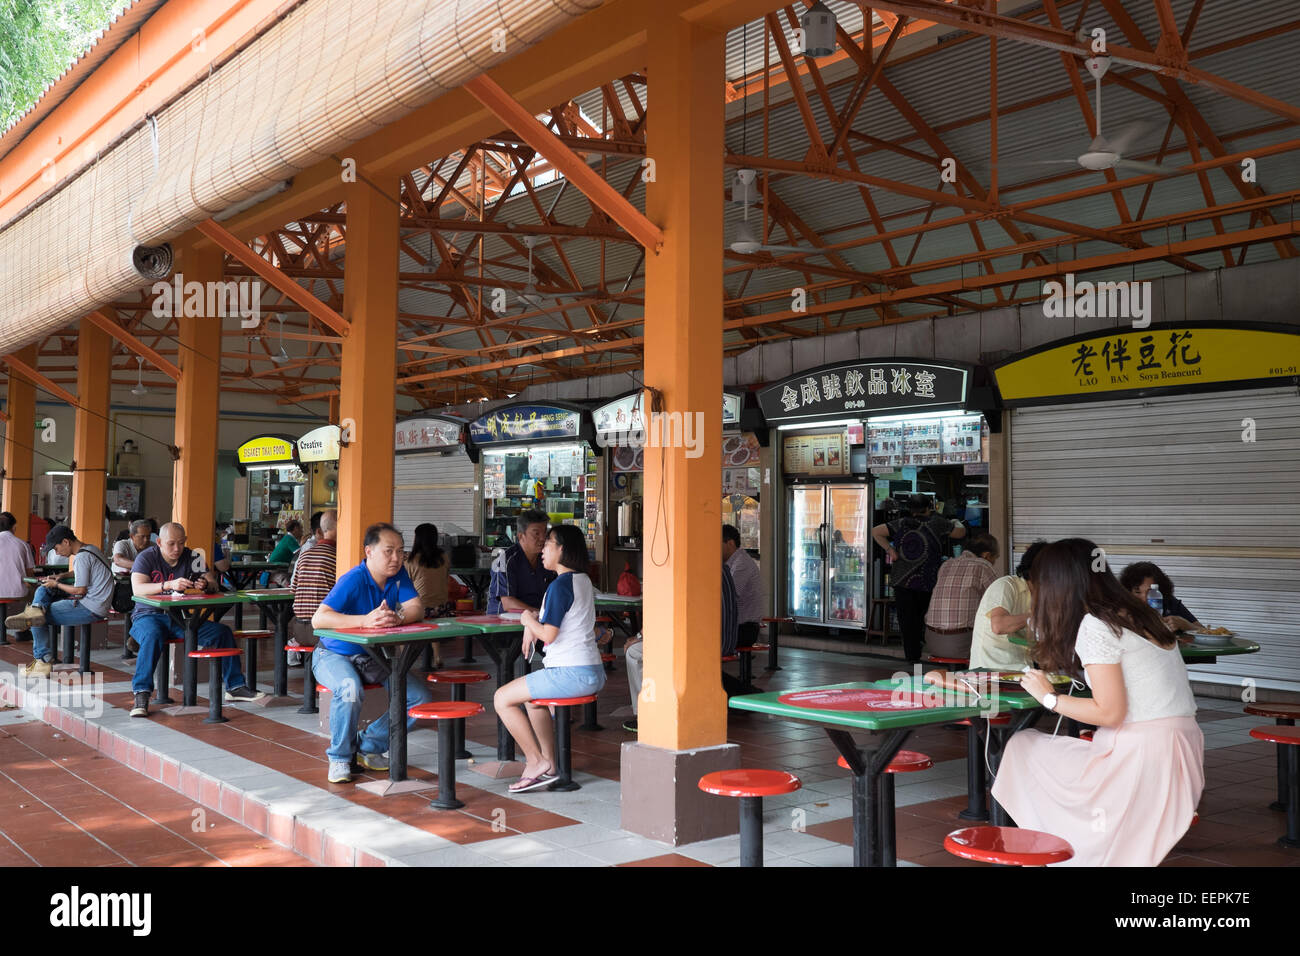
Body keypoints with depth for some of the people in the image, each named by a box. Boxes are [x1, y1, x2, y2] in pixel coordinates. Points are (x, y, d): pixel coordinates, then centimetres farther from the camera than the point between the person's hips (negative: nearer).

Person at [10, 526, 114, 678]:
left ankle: (43, 662, 3)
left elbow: (80, 591, -18)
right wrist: (62, 576, 16)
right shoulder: (90, 548, 13)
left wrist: (56, 584, -3)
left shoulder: (82, 557, -18)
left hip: (91, 609, -10)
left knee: (41, 619, -1)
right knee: (43, 590, 10)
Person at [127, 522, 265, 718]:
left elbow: (215, 586, 1)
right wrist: (169, 585, -38)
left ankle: (235, 687, -4)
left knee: (222, 632, -13)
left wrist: (206, 584, -25)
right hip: (149, 615, -4)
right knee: (153, 636, -39)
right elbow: (137, 588, -23)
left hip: (179, 617, 4)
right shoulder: (146, 557, -6)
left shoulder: (191, 558, 4)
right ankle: (141, 695, -37)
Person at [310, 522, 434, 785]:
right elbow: (318, 619, -34)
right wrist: (365, 620, -46)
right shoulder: (353, 581, -23)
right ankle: (340, 757, -13)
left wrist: (398, 618, -36)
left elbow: (417, 608, -13)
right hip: (335, 655, -6)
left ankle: (369, 747, 8)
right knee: (351, 689, -38)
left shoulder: (399, 575, -3)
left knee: (421, 696, -8)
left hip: (373, 658, 6)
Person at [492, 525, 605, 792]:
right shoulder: (583, 580, 14)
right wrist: (533, 621, 12)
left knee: (502, 698, -2)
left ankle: (536, 762, 0)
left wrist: (528, 619, 0)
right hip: (594, 673, 10)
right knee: (531, 695, 32)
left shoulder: (560, 585, -15)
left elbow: (548, 634, -19)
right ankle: (549, 761, 27)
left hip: (571, 674, -10)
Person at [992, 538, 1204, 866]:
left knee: (1022, 746, 2)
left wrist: (1049, 698, -3)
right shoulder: (1135, 613, 13)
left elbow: (1110, 713, -16)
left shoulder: (1094, 627, -13)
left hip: (1141, 751, -9)